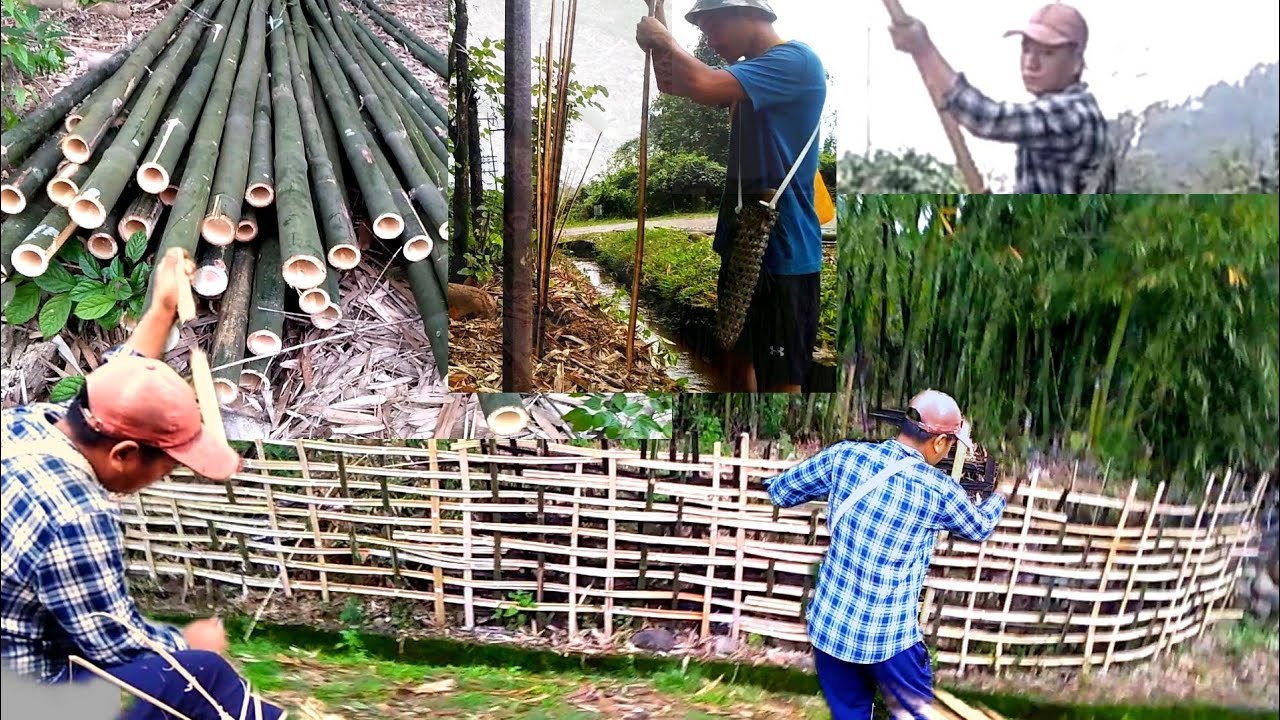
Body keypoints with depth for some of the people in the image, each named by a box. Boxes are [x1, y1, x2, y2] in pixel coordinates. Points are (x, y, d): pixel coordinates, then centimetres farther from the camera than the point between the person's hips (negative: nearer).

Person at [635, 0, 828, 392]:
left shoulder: (795, 60, -16)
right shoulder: (752, 71, 14)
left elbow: (701, 85, -29)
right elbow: (672, 83, 17)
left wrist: (665, 40, -11)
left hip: (782, 250, -10)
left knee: (780, 380, -4)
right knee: (739, 359, 20)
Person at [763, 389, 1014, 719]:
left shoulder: (846, 454, -7)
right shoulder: (940, 491, -12)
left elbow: (780, 492, 5)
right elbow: (979, 529, 11)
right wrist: (1000, 495, 32)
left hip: (829, 623, 4)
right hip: (888, 635, -3)